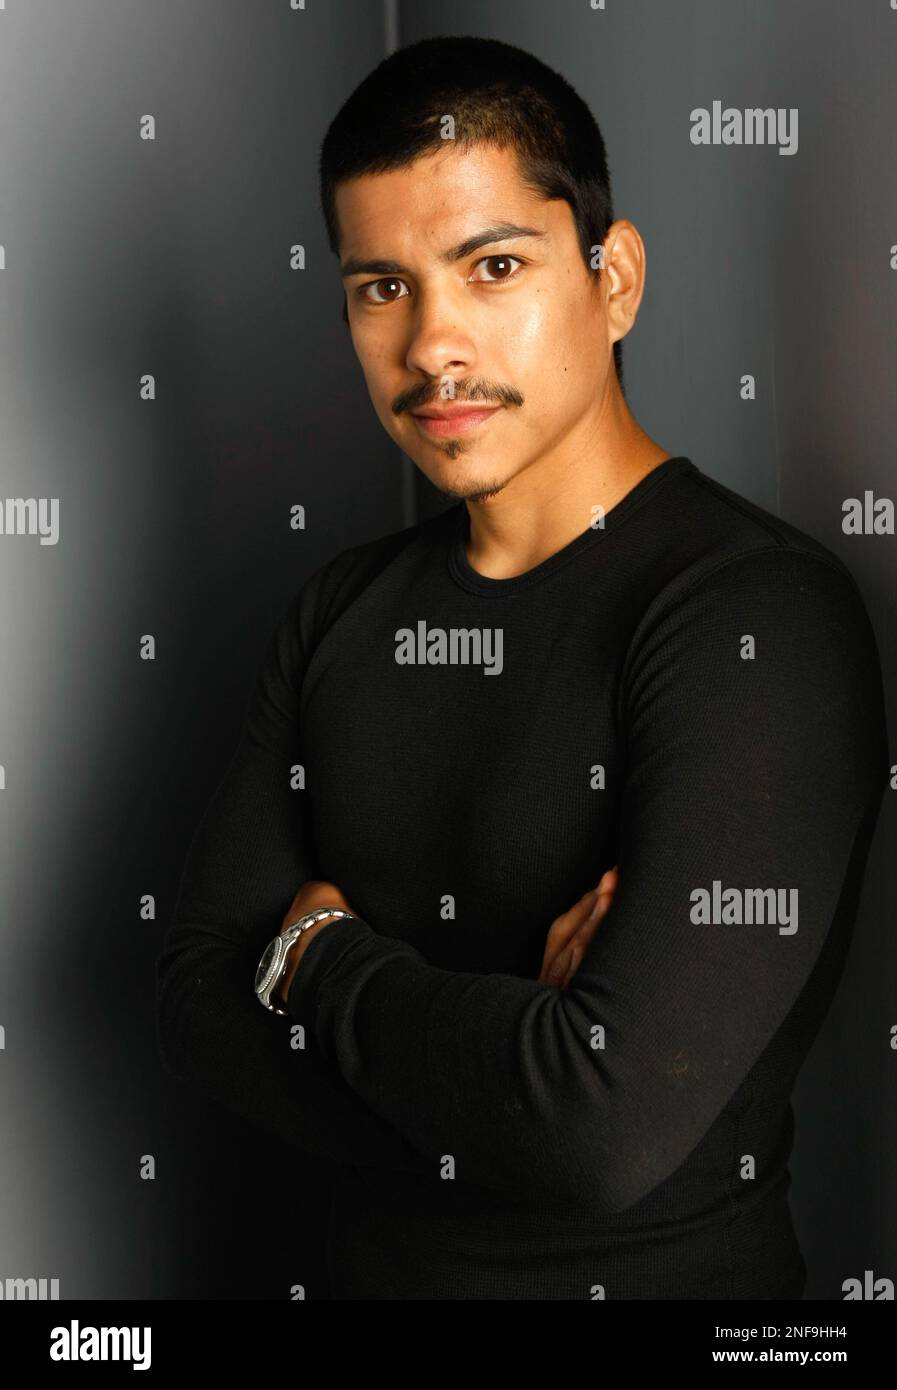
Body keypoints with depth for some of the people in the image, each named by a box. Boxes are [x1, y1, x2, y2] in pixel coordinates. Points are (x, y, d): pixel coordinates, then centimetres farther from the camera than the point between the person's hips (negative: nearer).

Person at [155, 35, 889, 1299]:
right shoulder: (341, 618, -1)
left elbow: (614, 1127, -30)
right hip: (373, 1260, 6)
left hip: (660, 1269, -5)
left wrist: (325, 955, -14)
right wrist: (510, 1047, -22)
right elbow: (203, 1002, -6)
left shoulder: (762, 617, -22)